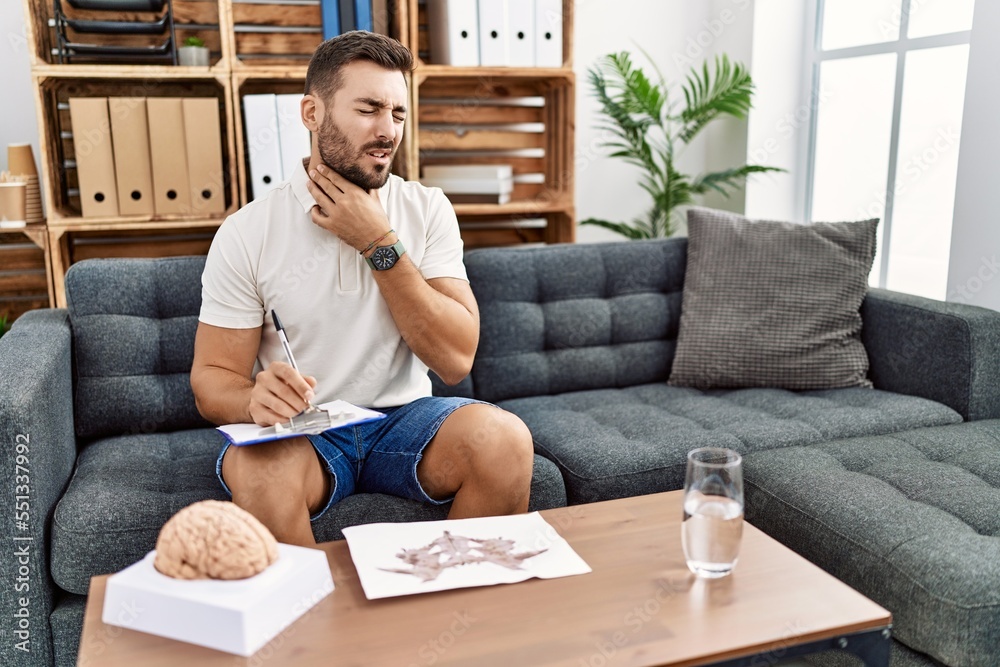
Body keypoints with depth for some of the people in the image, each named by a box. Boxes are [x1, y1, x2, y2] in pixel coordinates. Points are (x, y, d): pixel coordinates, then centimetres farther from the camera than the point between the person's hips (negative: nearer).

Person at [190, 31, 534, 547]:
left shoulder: (427, 210, 0)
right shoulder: (246, 233, -5)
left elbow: (455, 360, -9)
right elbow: (211, 380, -3)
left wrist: (380, 244, -16)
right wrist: (256, 399, -28)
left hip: (403, 419, 2)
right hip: (300, 431, -1)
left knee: (505, 439, -26)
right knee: (257, 471, -35)